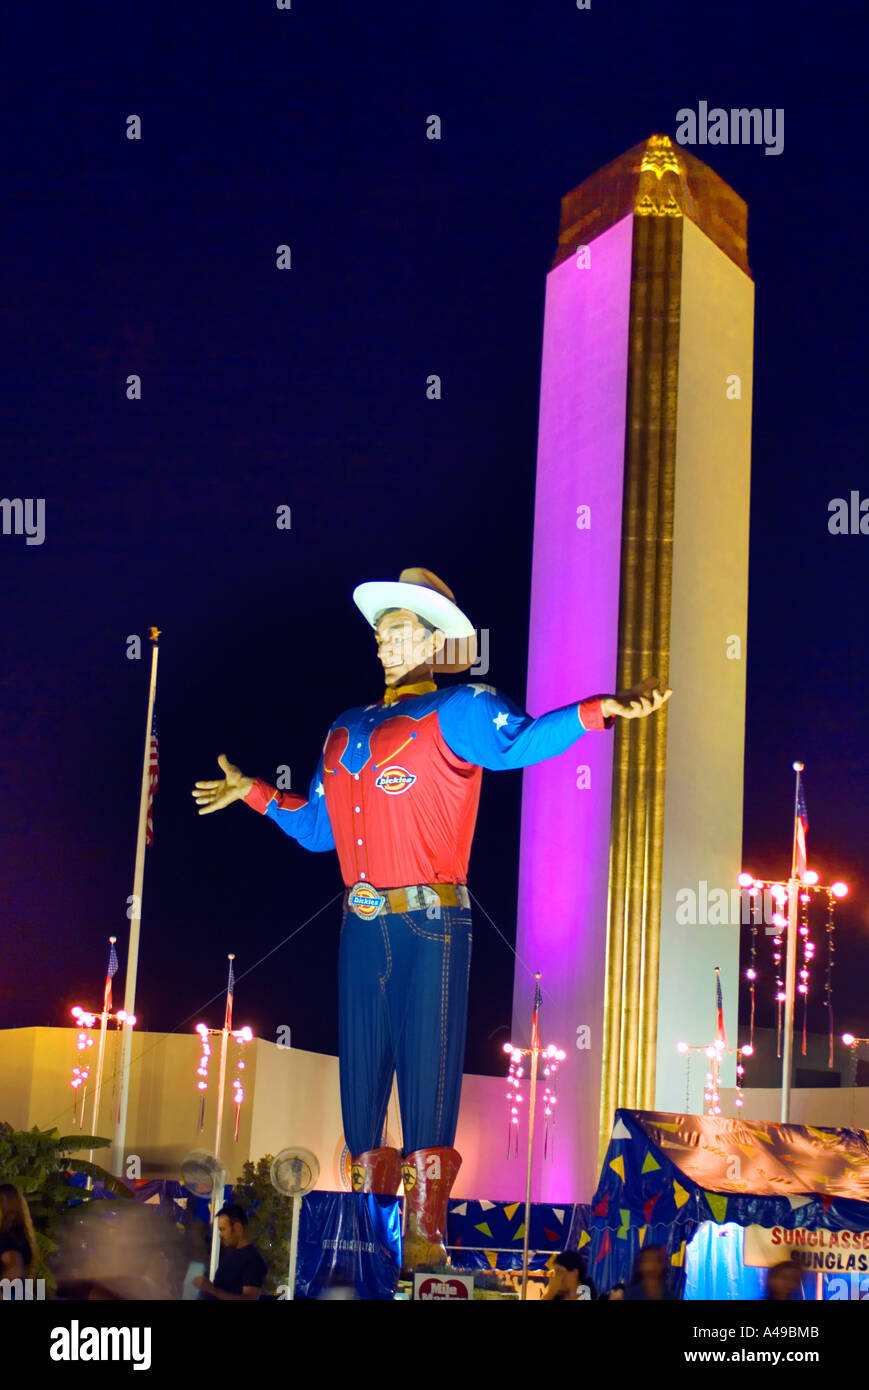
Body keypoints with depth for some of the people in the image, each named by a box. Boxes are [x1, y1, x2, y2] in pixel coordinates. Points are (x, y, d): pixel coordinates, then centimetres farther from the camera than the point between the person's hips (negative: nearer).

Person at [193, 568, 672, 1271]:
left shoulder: (457, 711, 1)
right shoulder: (348, 730, 21)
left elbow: (520, 740, -19)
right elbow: (318, 825, 28)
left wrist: (596, 711, -34)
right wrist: (252, 792, 34)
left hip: (431, 923, -6)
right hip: (363, 924, 6)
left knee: (428, 1072, -5)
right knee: (361, 1070, 8)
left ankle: (426, 1234, -1)